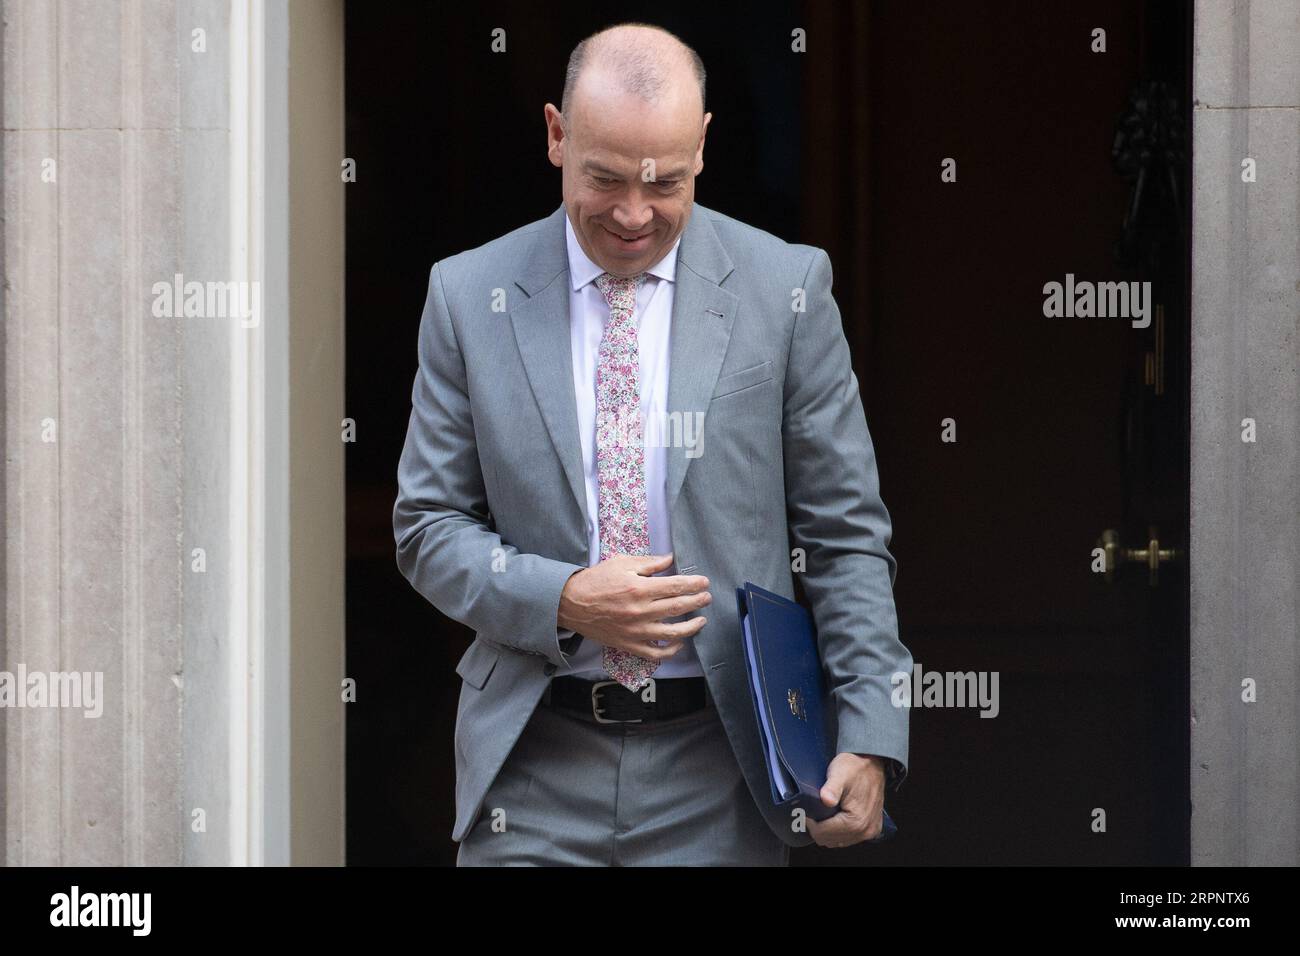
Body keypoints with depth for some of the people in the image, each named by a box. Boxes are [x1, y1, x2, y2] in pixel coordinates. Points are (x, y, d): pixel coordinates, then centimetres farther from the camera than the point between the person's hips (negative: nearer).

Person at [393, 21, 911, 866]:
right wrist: (562, 600, -13)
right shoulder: (469, 296, 2)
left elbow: (845, 534, 2)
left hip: (716, 773, 0)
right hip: (533, 768, 1)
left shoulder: (785, 288, 0)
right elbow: (427, 527, 5)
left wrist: (871, 736, -7)